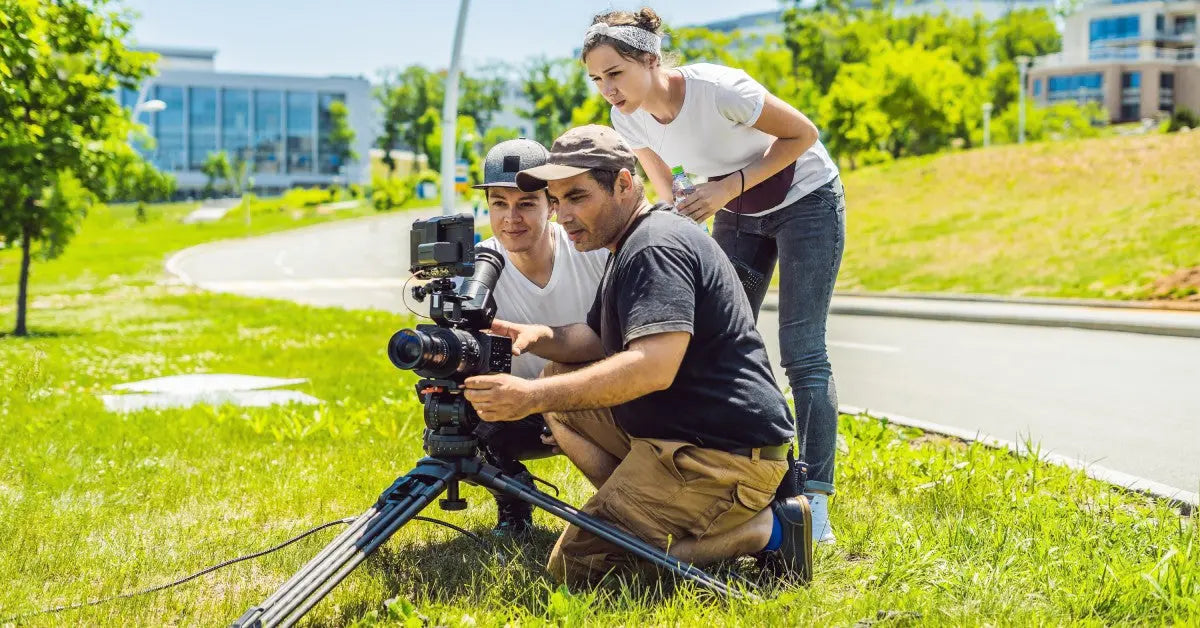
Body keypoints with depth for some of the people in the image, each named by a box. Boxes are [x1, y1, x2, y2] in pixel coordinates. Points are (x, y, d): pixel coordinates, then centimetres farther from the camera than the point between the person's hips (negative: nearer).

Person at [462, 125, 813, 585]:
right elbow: (599, 339, 22)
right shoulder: (632, 245, 18)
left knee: (574, 565, -12)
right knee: (561, 382, 18)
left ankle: (767, 529, -8)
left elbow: (655, 365, -29)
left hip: (728, 451, -11)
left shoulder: (657, 248, -17)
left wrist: (533, 397, -33)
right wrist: (538, 336, 0)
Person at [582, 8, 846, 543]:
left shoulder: (717, 88, -32)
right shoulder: (628, 118, -14)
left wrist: (730, 186, -27)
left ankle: (815, 503, -10)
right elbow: (669, 196, 5)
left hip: (806, 201, -6)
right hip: (737, 214, 6)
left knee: (802, 352, -12)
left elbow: (802, 133, -19)